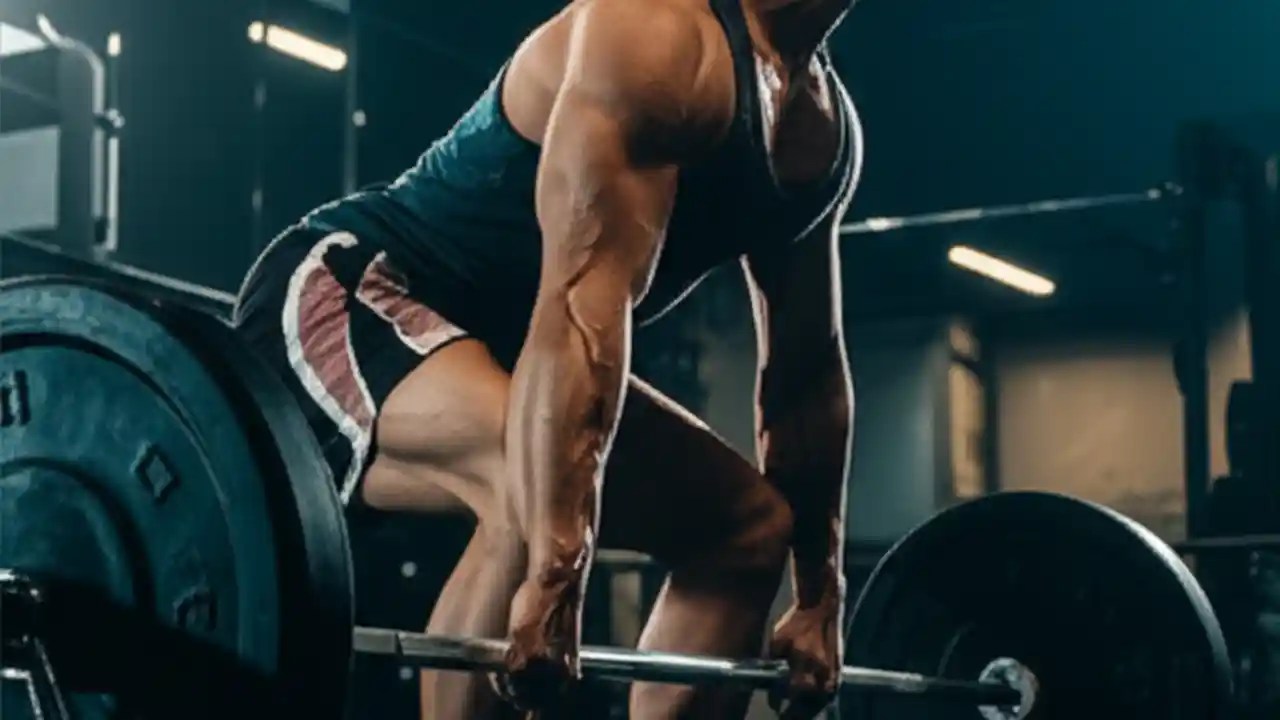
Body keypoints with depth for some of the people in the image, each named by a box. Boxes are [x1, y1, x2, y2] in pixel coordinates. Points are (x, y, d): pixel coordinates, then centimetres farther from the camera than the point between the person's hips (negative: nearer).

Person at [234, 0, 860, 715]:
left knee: (749, 528, 8)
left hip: (482, 344, 10)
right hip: (340, 296, -10)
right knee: (540, 488, -37)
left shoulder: (827, 127, 4)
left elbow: (809, 371, 8)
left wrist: (821, 600, 6)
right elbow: (585, 301, -36)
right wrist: (554, 570, -43)